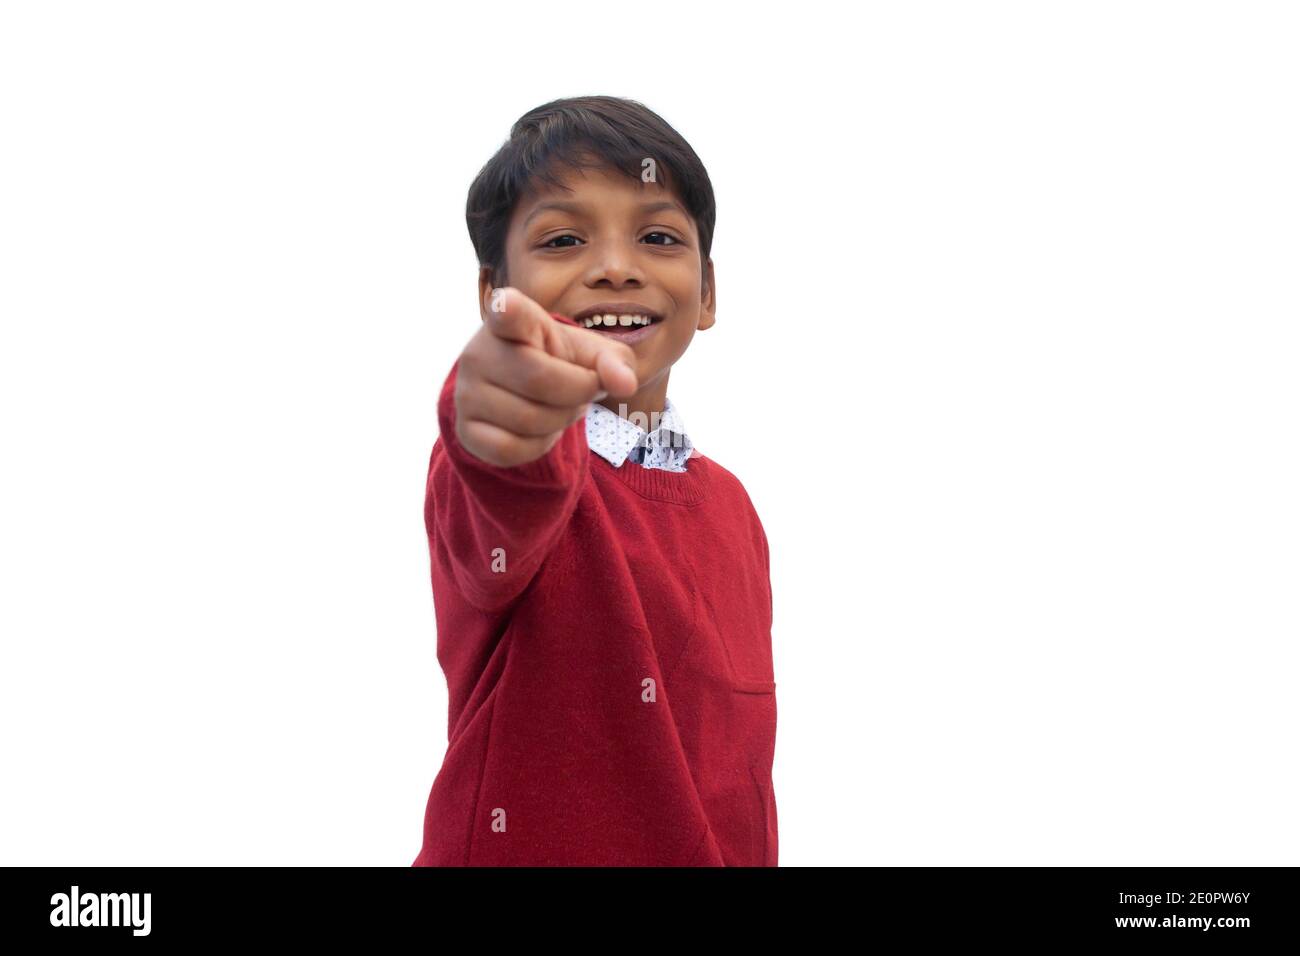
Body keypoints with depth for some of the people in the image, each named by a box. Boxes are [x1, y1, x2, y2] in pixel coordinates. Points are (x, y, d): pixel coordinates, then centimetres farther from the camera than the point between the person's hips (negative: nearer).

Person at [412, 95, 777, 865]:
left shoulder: (730, 505, 2)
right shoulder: (487, 465, -16)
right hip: (517, 848, -4)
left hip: (718, 851, 5)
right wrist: (521, 441, -60)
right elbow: (496, 540, -41)